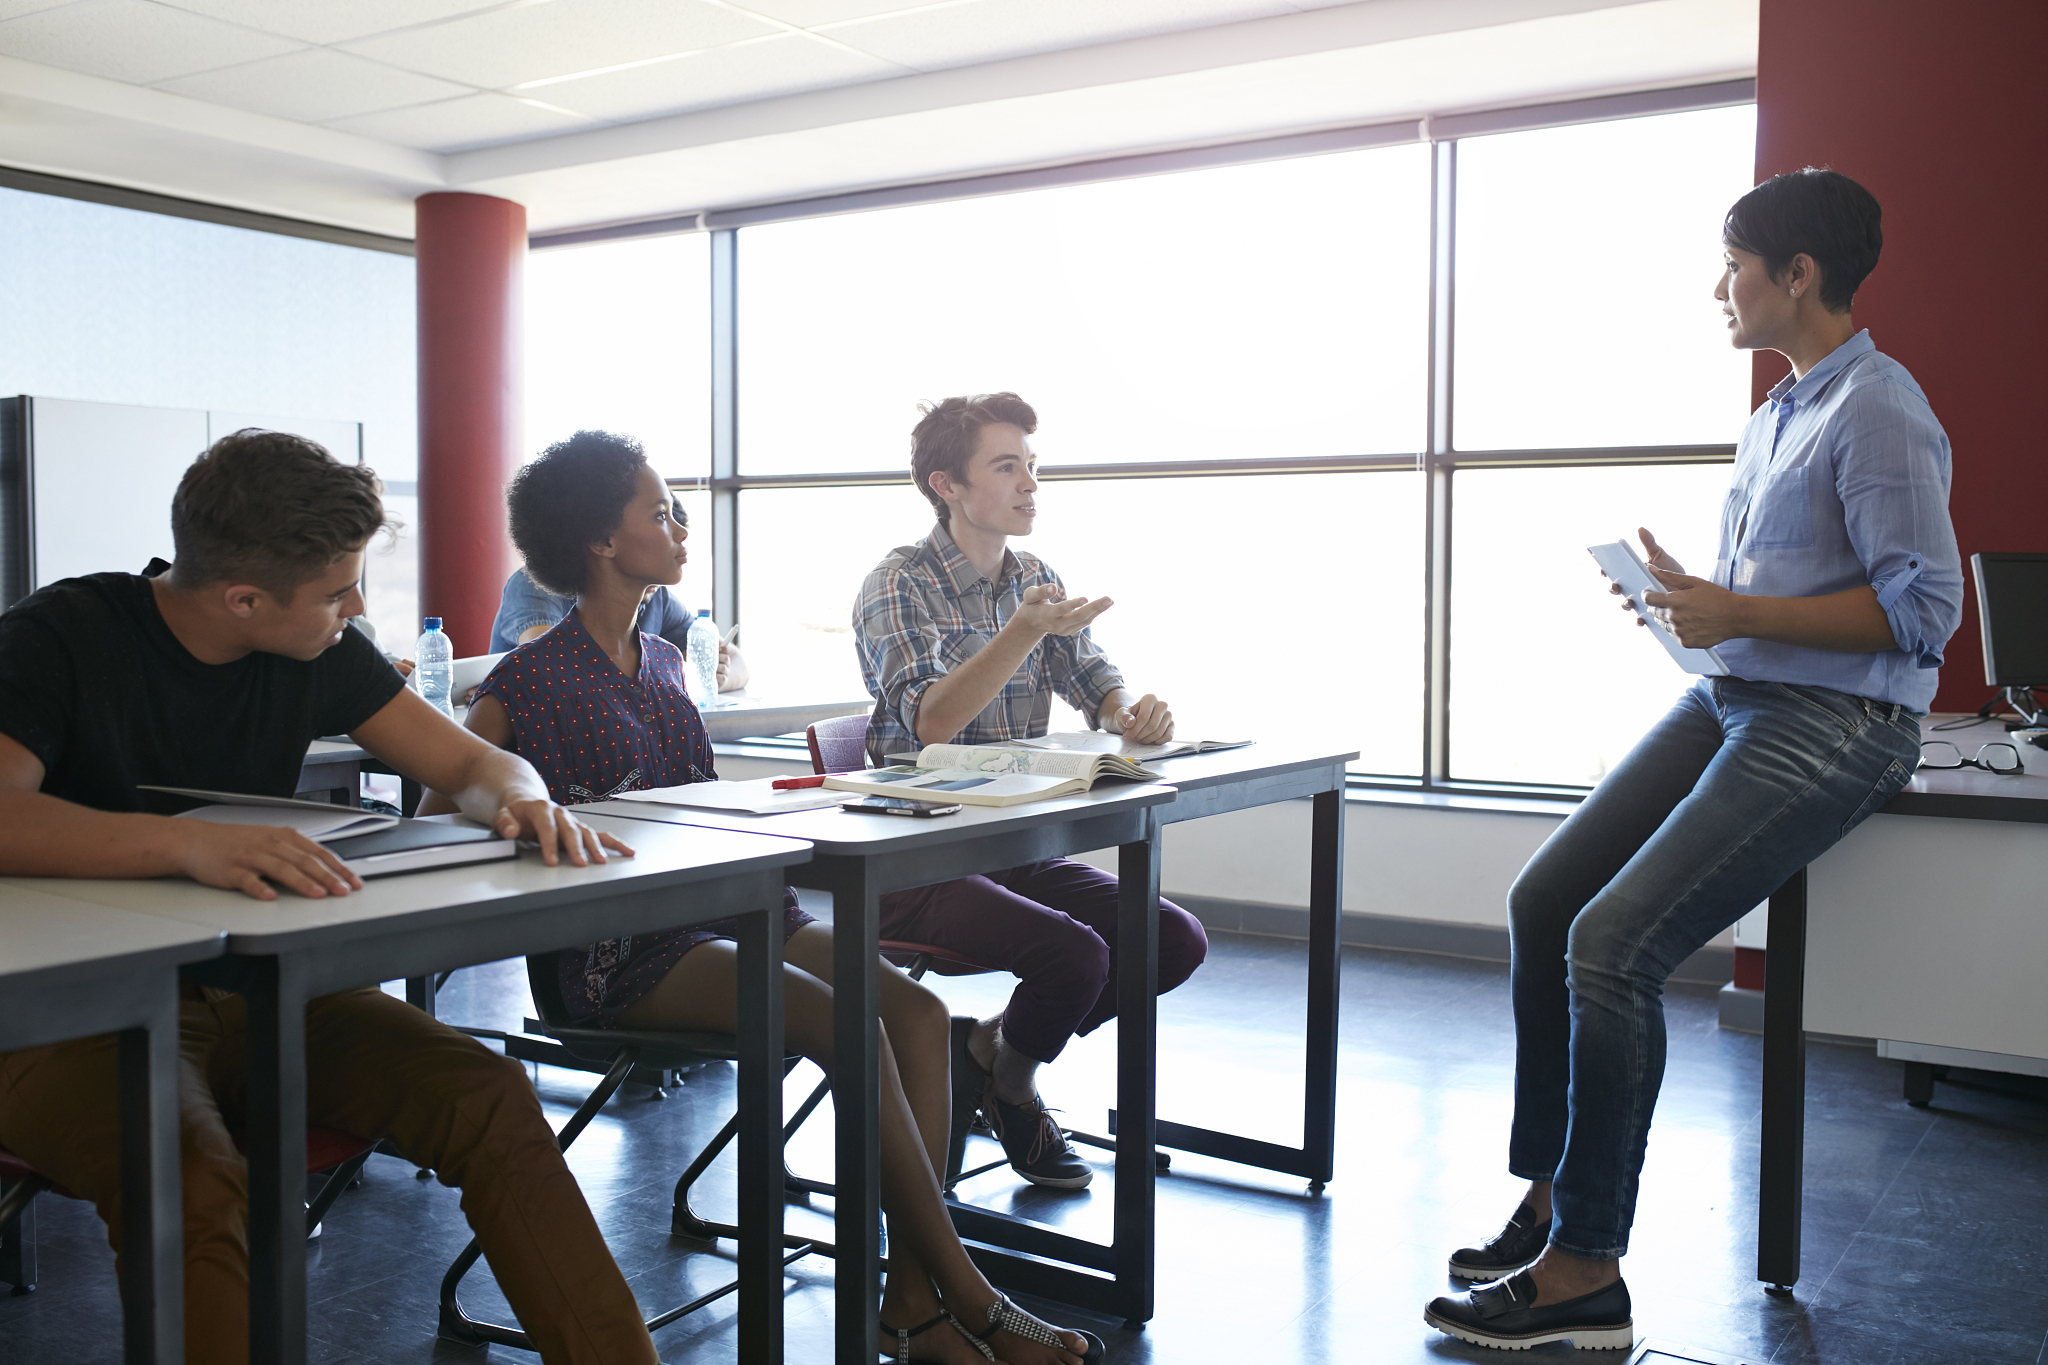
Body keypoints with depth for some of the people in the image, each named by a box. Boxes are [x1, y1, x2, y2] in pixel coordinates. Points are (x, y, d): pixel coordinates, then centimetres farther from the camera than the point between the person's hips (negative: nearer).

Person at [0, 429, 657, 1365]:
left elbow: (475, 763, 7)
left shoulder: (321, 651, 5)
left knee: (488, 1098, -21)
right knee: (192, 1183, -38)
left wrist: (524, 799, -18)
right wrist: (185, 842, -45)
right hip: (79, 1004, -4)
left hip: (255, 989, 4)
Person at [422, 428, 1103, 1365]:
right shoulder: (530, 679, -4)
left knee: (915, 1007, -17)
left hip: (722, 909, 7)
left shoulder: (663, 661, 19)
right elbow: (440, 813, -6)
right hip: (622, 952, -7)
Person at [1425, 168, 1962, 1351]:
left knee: (1611, 943, -22)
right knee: (1544, 899, 3)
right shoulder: (1777, 415, 19)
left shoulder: (1878, 412, -12)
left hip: (1832, 725, -10)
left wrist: (1735, 616, -21)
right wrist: (1693, 598, 6)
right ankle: (1551, 1197, 12)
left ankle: (1583, 1272, -12)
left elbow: (1924, 608, -19)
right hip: (1727, 701, 10)